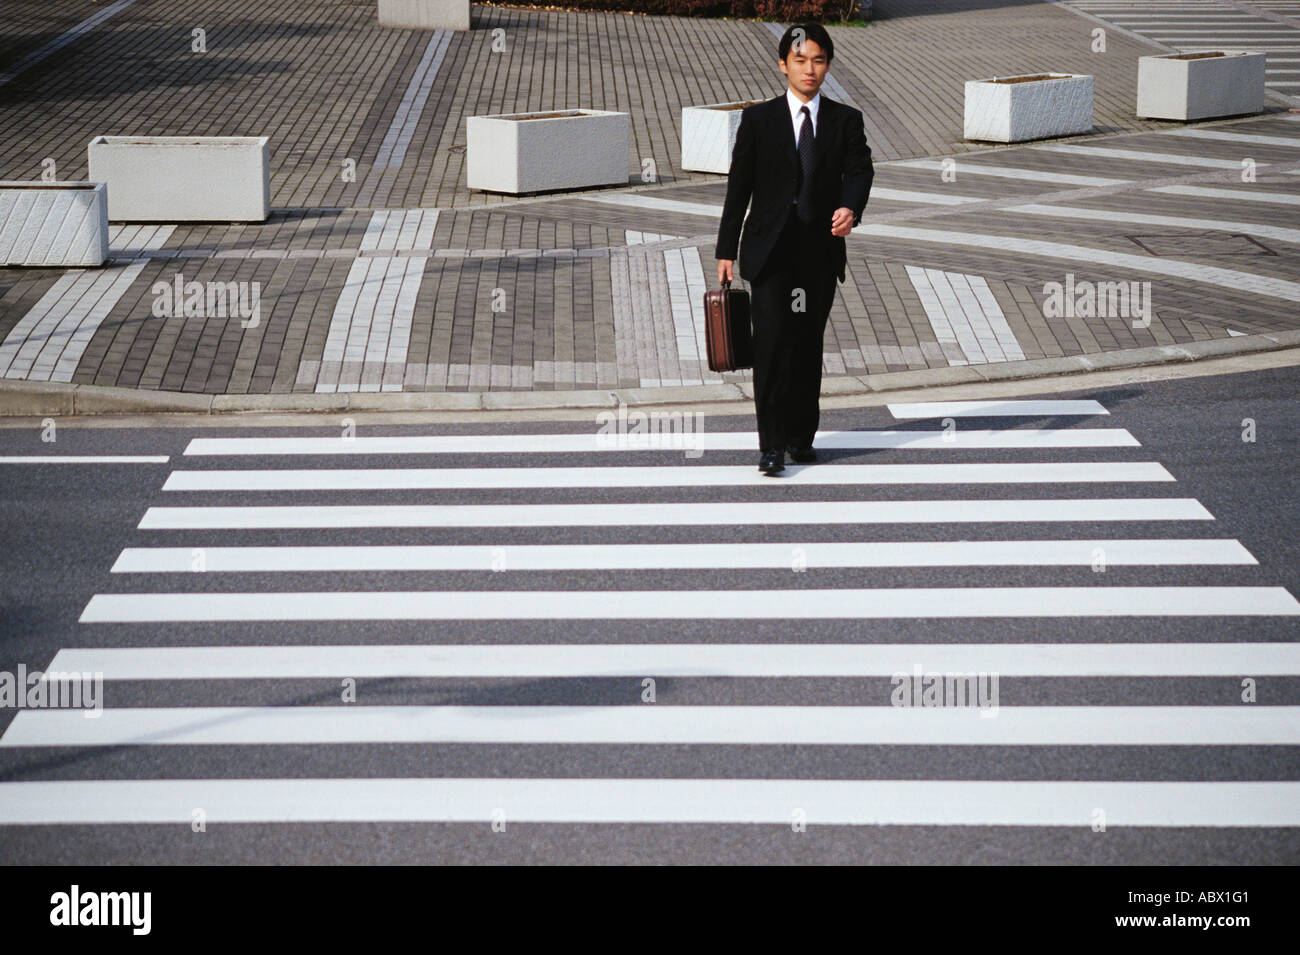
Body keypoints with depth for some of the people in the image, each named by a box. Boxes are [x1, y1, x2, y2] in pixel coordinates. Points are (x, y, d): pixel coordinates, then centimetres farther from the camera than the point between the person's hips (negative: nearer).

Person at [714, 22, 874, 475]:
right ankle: (771, 444, -11)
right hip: (771, 249, -2)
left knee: (808, 346, 9)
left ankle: (802, 436, 21)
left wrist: (850, 207, -30)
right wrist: (726, 250, 0)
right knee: (772, 342, -12)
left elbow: (859, 170, -7)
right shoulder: (758, 119, 3)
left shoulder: (846, 121, 7)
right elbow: (739, 186, 3)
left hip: (822, 251, 2)